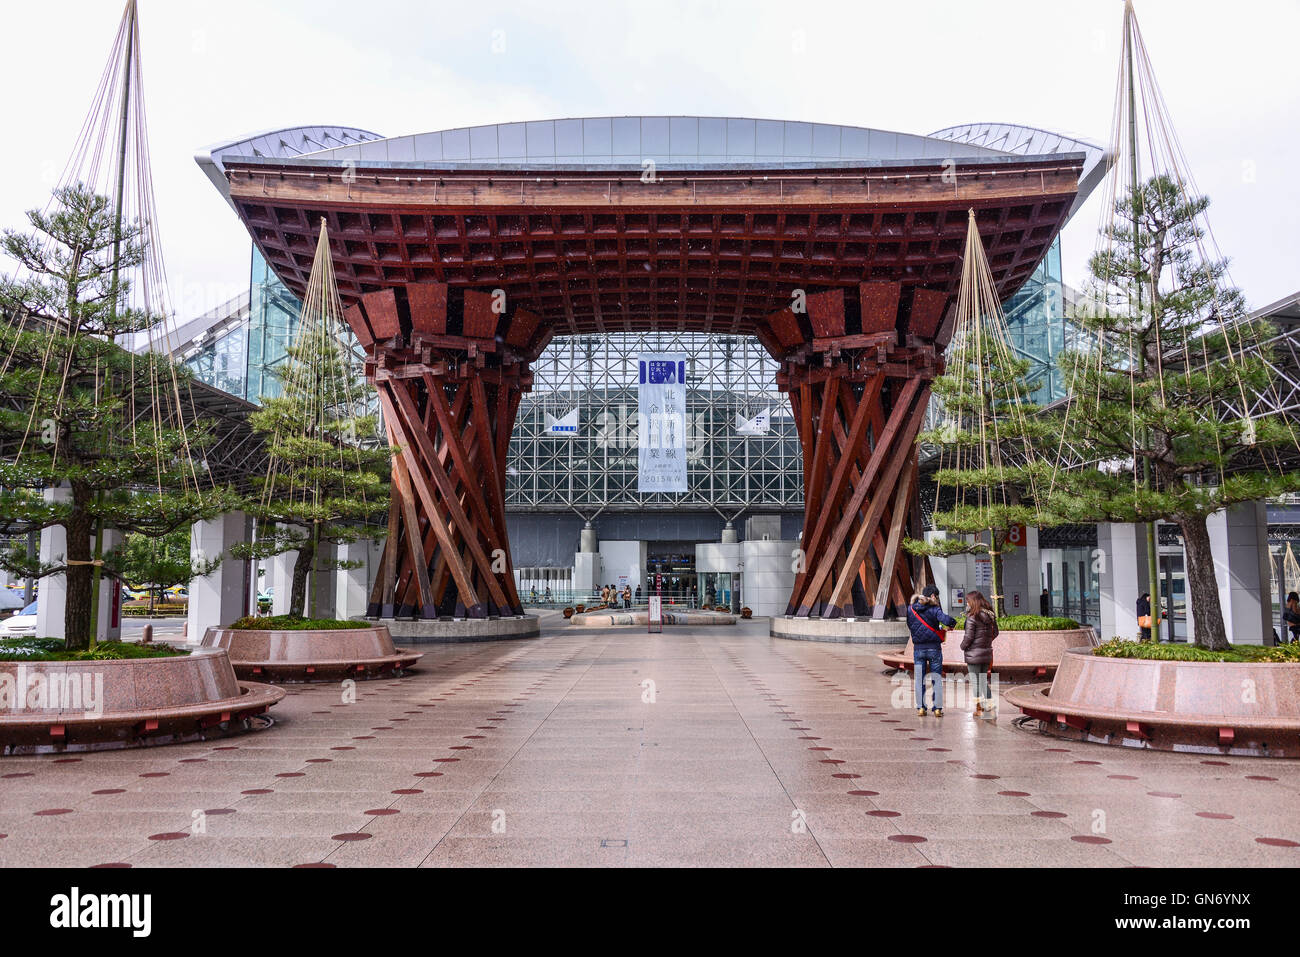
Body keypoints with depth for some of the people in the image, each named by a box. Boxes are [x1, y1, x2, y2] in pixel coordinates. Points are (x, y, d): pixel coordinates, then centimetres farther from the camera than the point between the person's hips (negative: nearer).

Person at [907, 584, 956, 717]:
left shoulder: (911, 609, 3)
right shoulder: (934, 609, -10)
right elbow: (946, 620, -25)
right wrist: (951, 624, -3)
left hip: (918, 648, 3)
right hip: (934, 648, -3)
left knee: (920, 679, 9)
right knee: (937, 679, 7)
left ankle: (920, 708, 6)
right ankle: (937, 708, 7)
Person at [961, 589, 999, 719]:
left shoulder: (972, 617, -17)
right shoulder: (990, 616, 6)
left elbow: (968, 637, -17)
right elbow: (995, 633, 15)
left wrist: (962, 646, 0)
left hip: (974, 653, -7)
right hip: (987, 653, 7)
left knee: (975, 682, 3)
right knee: (984, 681, 17)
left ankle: (978, 709, 7)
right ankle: (991, 707, 15)